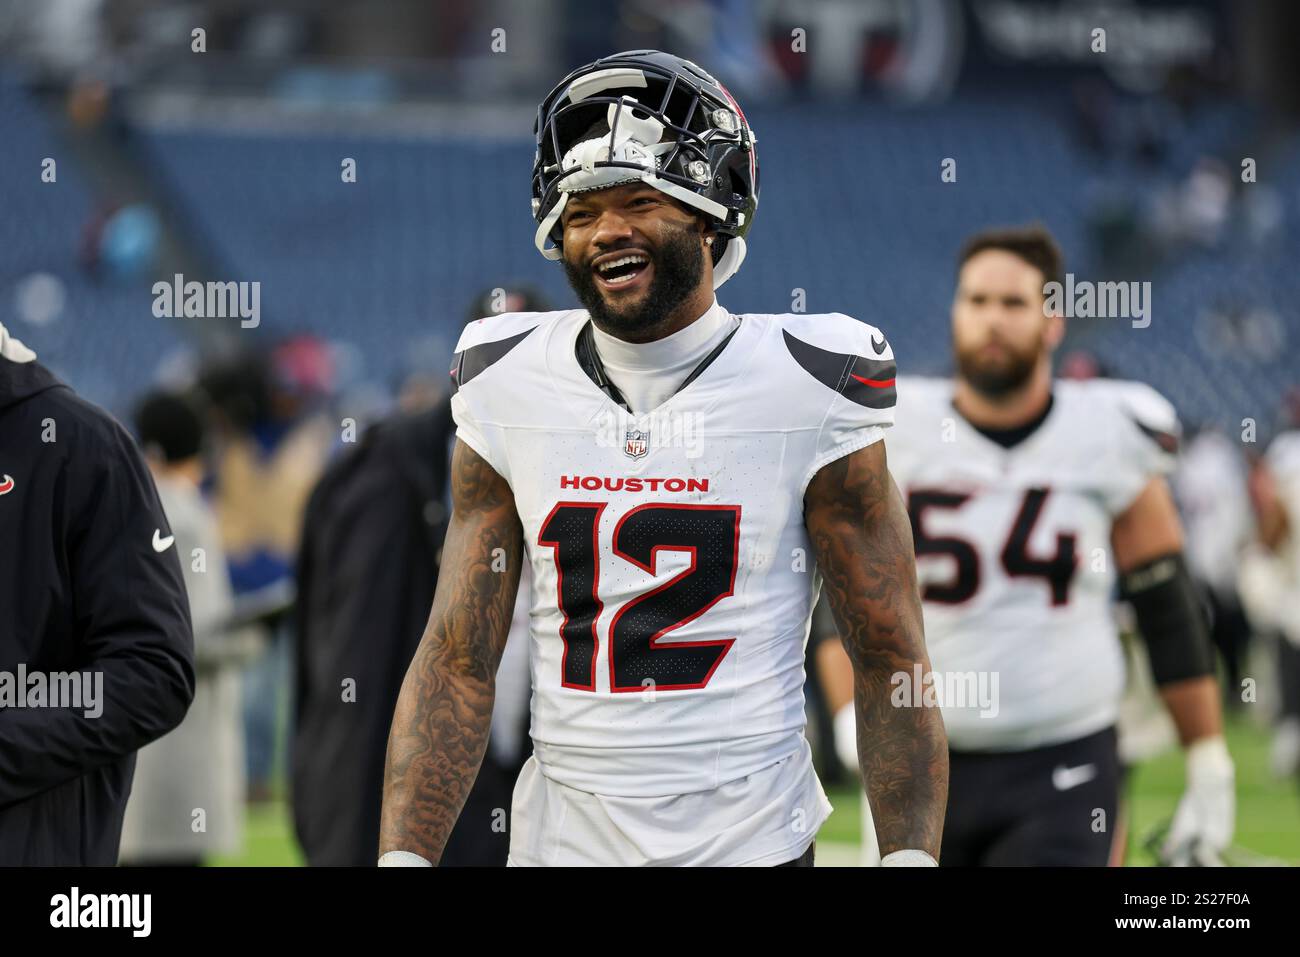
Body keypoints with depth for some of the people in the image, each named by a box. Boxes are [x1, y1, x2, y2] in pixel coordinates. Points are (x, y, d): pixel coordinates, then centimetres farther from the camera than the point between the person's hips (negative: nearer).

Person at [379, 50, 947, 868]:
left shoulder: (805, 394, -6)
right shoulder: (510, 392, 2)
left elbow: (892, 667, -4)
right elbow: (457, 663, 2)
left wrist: (912, 858, -14)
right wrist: (403, 858, -8)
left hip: (751, 838, -3)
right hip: (560, 836, 3)